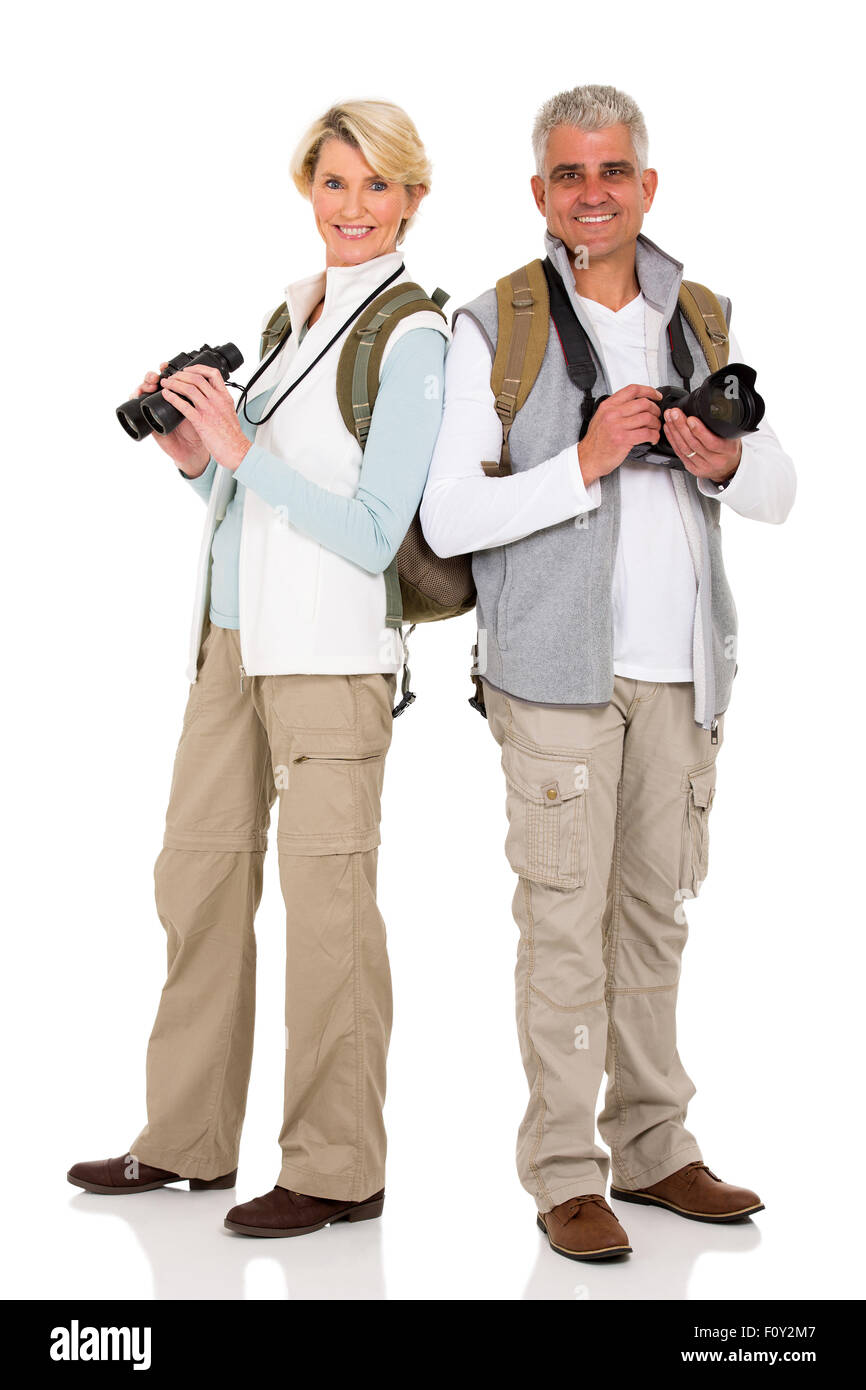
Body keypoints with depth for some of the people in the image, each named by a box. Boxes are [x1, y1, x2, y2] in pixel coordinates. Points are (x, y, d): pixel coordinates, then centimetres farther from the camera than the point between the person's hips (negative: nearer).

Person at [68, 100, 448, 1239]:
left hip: (331, 653, -8)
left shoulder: (412, 339, -8)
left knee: (326, 900, -2)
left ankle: (337, 1169, 10)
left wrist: (242, 448, -17)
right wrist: (195, 456, 3)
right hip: (233, 636, 8)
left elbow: (374, 534, -16)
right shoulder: (293, 310, 16)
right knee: (199, 876, 13)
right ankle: (189, 1140, 26)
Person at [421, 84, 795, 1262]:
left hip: (681, 670, 4)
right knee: (565, 914, -4)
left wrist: (724, 463, -10)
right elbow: (446, 517, -9)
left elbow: (780, 492, 12)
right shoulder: (494, 328, -1)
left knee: (656, 910, 10)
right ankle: (565, 1173, 5)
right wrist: (583, 465, -18)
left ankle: (653, 1147, 21)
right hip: (559, 664, -4)